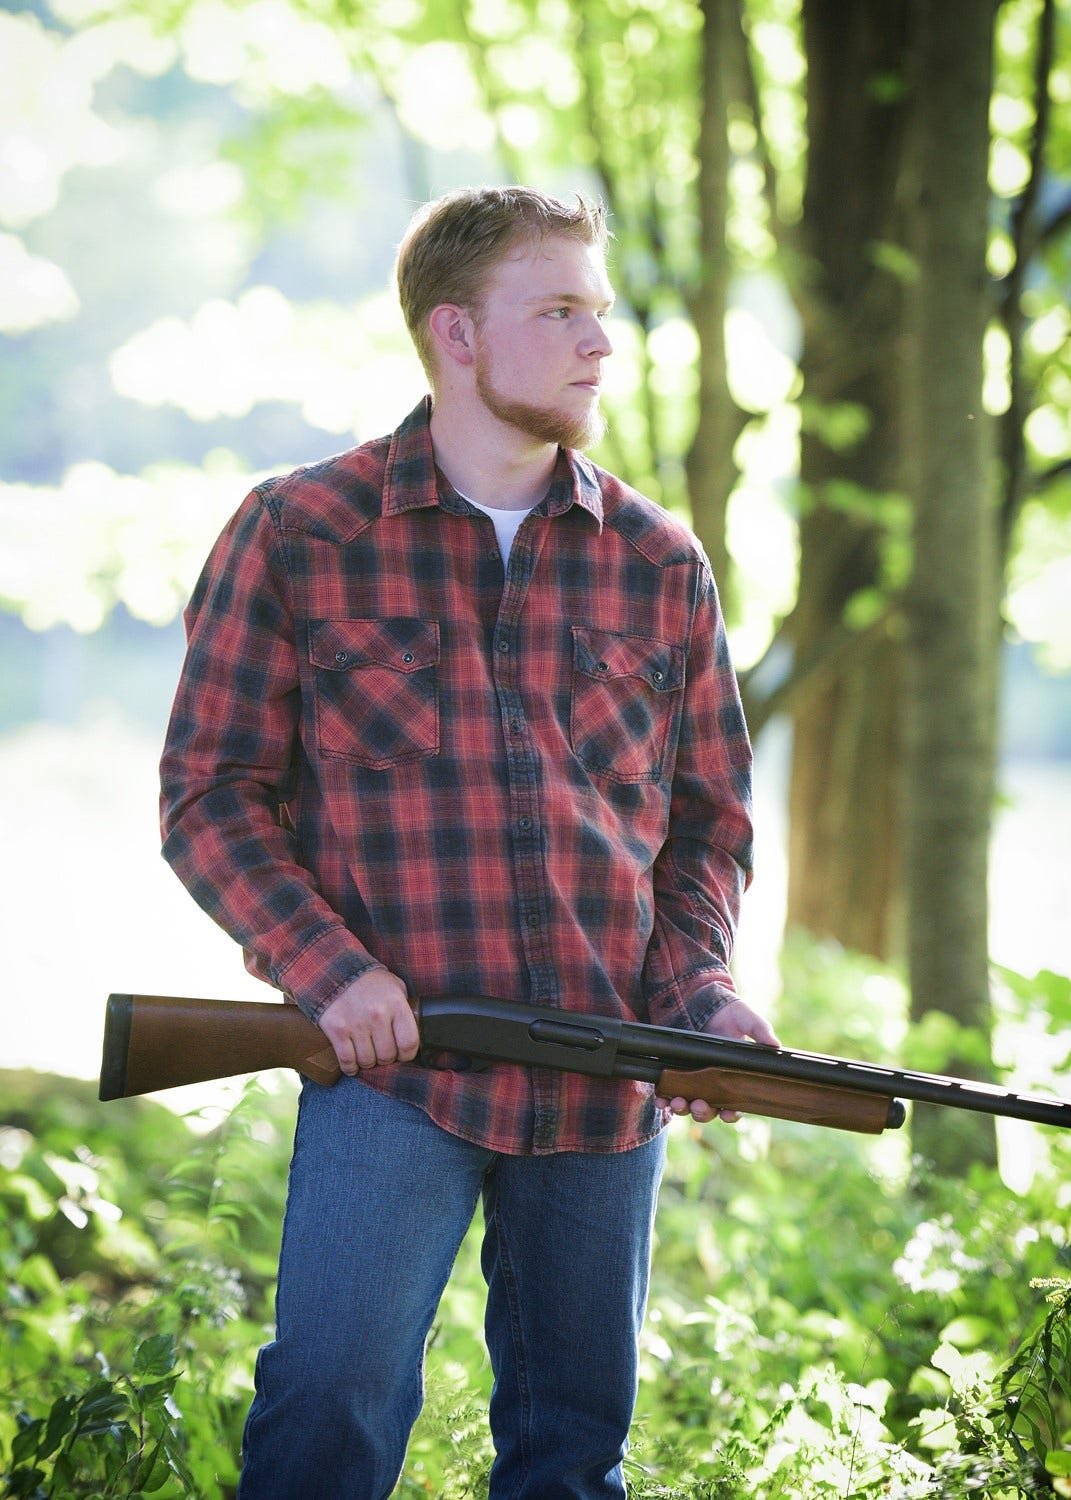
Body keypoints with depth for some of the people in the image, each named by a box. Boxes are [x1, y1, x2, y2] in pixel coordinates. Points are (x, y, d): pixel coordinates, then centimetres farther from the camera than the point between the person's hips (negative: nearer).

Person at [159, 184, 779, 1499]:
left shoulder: (659, 565, 10)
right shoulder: (295, 538, 0)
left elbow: (710, 816, 16)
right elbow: (210, 796, 0)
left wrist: (697, 991, -2)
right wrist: (328, 968, -14)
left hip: (609, 1077, 4)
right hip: (391, 1062, -3)